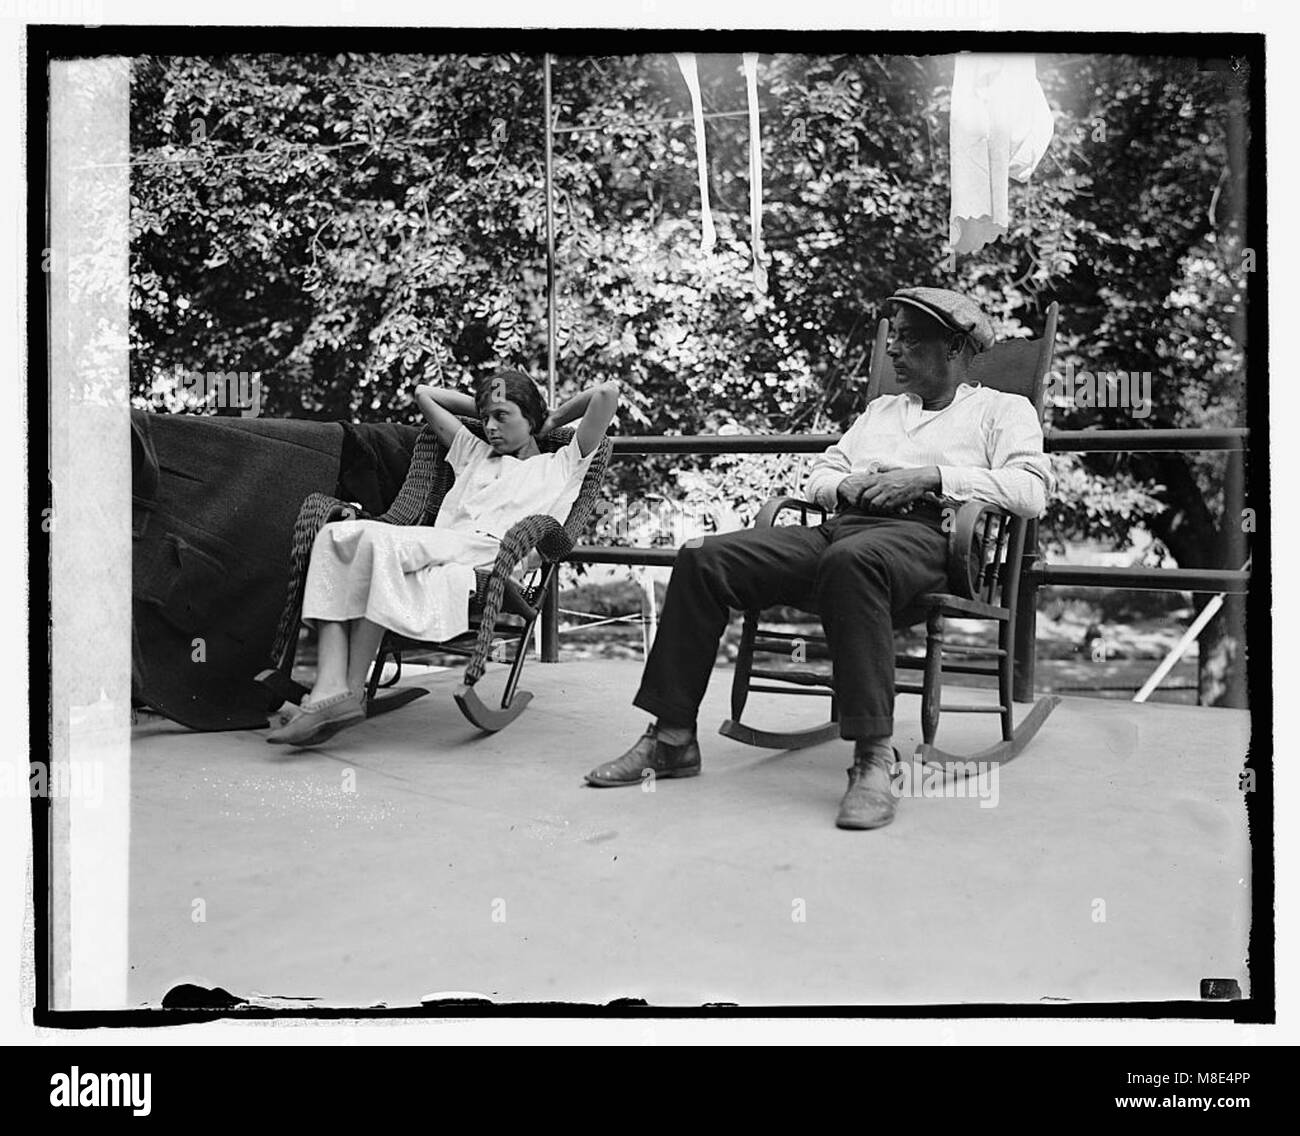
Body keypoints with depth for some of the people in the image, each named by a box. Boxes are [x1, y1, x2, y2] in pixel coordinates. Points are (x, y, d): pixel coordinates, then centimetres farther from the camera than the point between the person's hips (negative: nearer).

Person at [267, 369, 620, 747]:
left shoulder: (563, 465, 23)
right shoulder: (475, 454, 39)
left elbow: (608, 392, 15)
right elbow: (424, 393, 48)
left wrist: (553, 421, 25)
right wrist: (483, 408, 45)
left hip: (490, 551, -6)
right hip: (436, 544, 6)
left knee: (379, 539, -32)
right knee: (335, 535, -21)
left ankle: (353, 691, -28)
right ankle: (330, 688, -35)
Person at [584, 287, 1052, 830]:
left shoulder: (1003, 409, 15)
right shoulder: (881, 409, 34)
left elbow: (1031, 491, -4)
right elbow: (816, 479, 29)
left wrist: (932, 476, -11)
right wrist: (846, 485, 5)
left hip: (923, 533, -6)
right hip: (838, 527, 6)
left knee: (850, 559, -43)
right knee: (702, 559, -16)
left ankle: (875, 758, -41)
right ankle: (672, 739, -13)